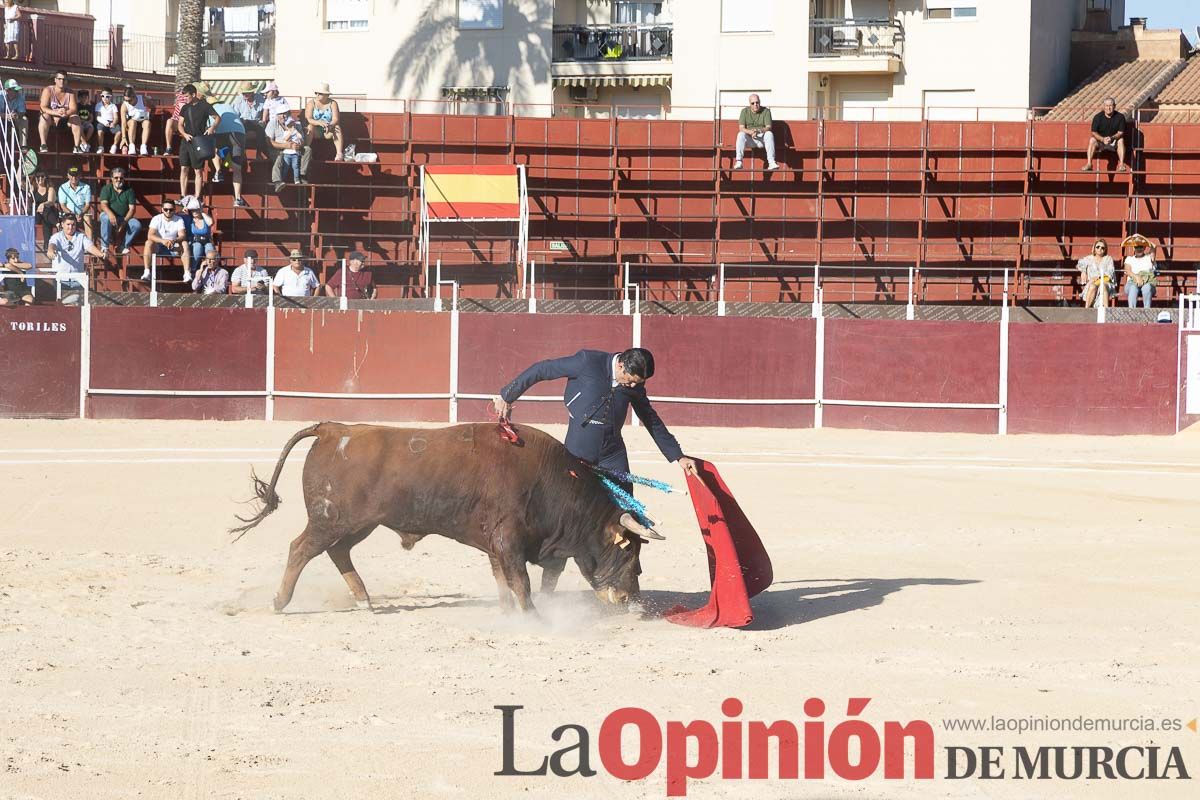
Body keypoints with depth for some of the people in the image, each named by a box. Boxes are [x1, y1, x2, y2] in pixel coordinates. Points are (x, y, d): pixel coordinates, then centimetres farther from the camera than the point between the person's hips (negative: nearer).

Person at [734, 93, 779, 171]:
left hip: (762, 139, -1)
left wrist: (759, 131, -34)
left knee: (769, 134, -32)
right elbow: (741, 128, -8)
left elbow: (768, 127, -13)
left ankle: (771, 162, -42)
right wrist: (751, 132, -29)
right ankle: (738, 161, -39)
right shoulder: (745, 111, 0)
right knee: (741, 134, -30)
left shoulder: (766, 111, -3)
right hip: (749, 140, 1)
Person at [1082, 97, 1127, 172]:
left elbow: (1121, 132, -10)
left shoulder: (1120, 117, -8)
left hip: (1114, 142, 0)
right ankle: (1089, 164, -32)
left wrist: (1112, 138, -31)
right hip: (1100, 142, 0)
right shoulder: (1098, 117, -8)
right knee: (1092, 140, -28)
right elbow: (1094, 132, -11)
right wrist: (1103, 139, -30)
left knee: (1121, 140, -30)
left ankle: (1121, 164, -36)